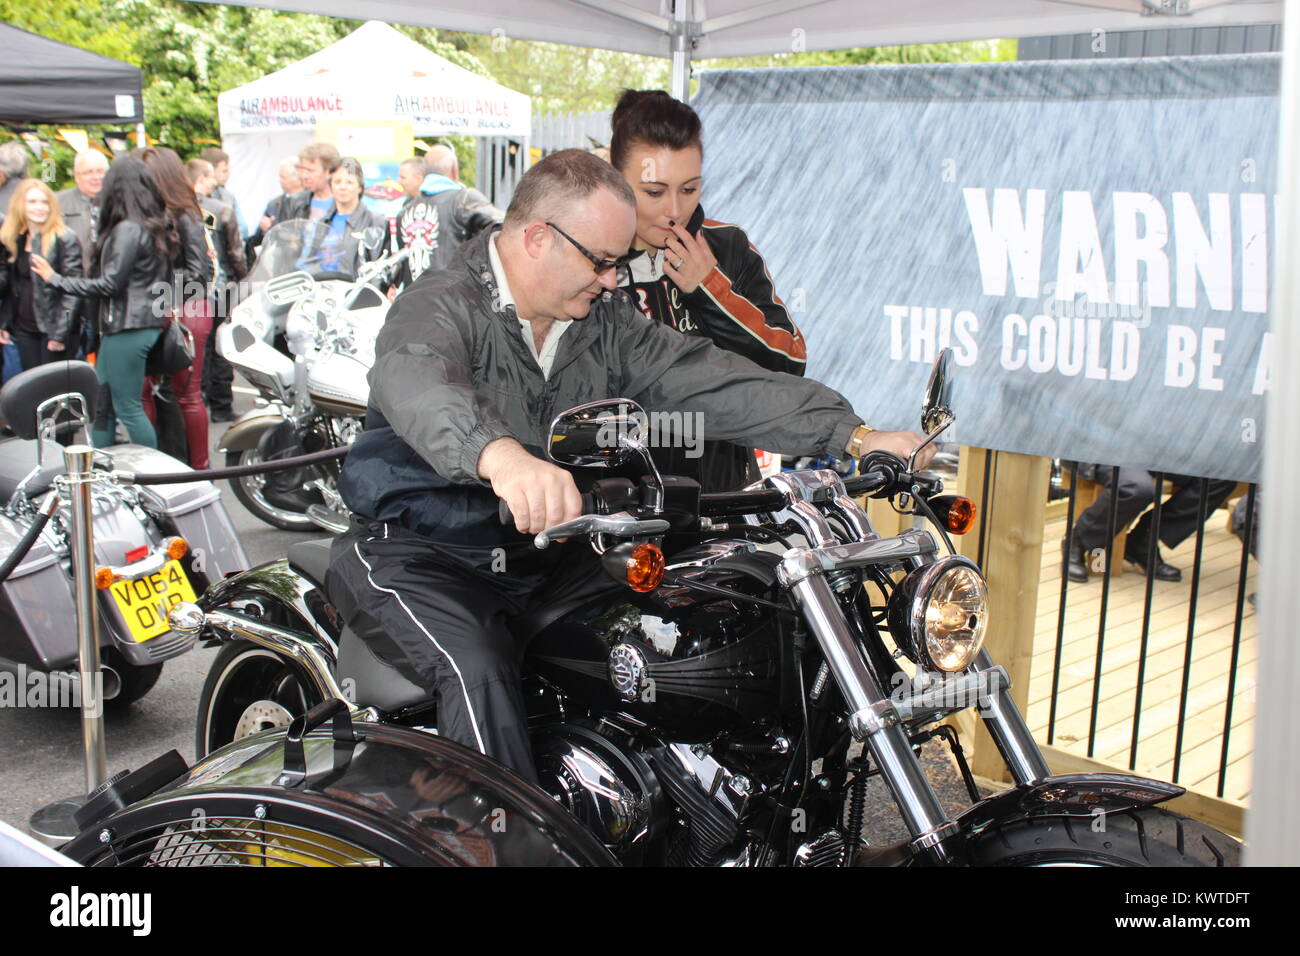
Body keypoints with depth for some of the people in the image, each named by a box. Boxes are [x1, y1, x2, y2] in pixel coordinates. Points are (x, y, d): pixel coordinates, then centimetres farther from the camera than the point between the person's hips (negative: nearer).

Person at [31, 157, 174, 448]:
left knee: (128, 408, -3)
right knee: (102, 404, 15)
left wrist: (56, 279, -9)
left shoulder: (128, 230, -15)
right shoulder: (156, 226, 12)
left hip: (126, 329, -9)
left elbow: (110, 284, -17)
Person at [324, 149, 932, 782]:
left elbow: (709, 381, -3)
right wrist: (500, 455, -64)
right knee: (480, 671, -33)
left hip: (543, 554, 6)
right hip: (414, 553, -6)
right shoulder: (441, 306, -17)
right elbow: (413, 383, -40)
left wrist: (853, 435, -15)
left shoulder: (604, 320, 5)